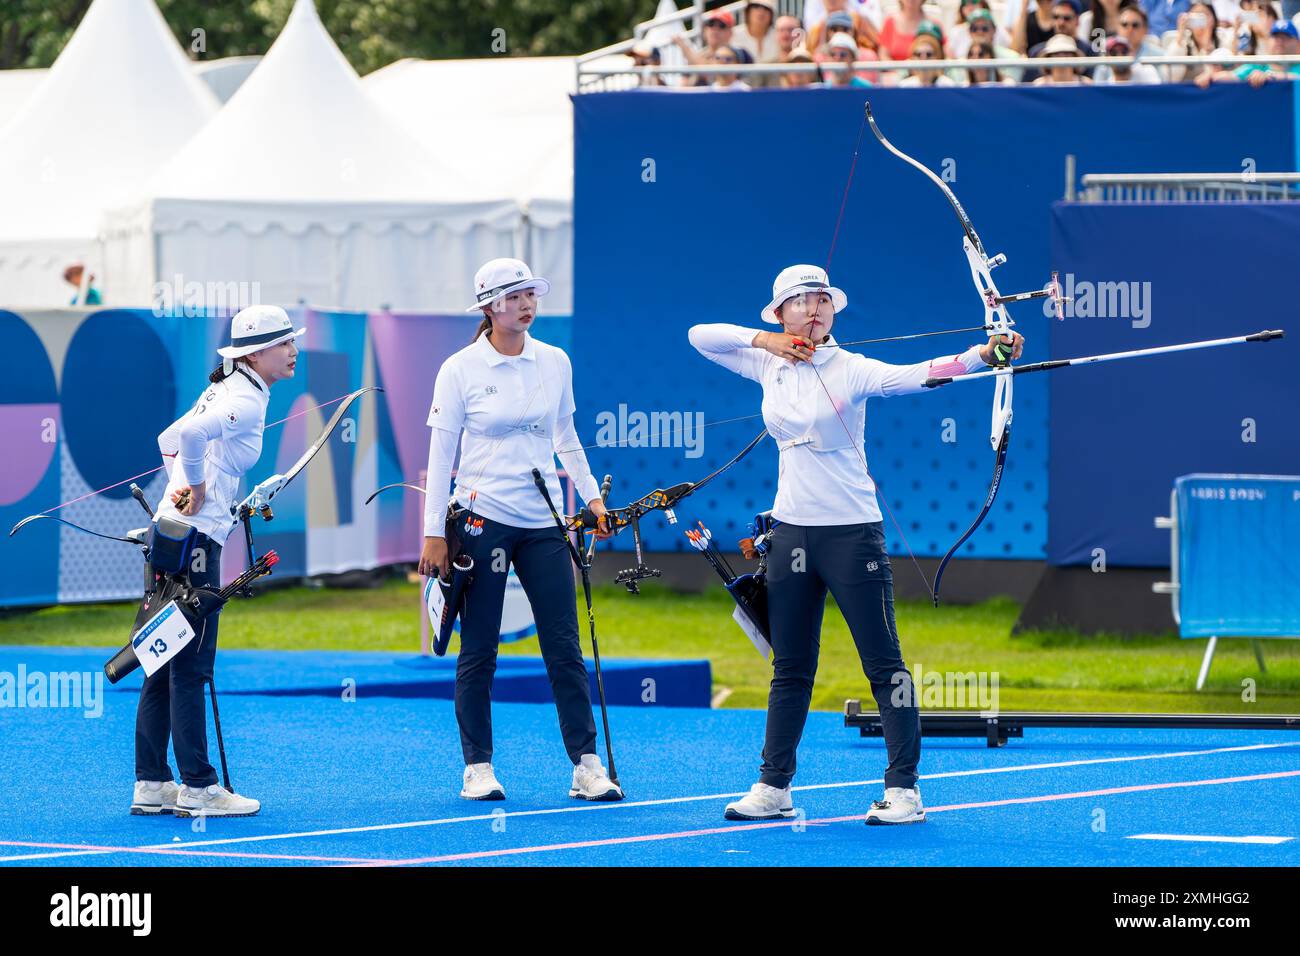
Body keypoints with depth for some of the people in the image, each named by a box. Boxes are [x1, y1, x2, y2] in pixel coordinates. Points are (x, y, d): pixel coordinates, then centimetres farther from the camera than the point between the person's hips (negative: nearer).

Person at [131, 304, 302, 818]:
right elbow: (190, 433, -31)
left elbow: (170, 438, 26)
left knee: (164, 667, 10)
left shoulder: (226, 391, 16)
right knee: (190, 668, -5)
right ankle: (197, 788, -2)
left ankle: (151, 784, 14)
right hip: (195, 539, -10)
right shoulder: (247, 401, -14)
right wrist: (198, 488, -16)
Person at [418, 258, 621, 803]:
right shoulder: (460, 370, -3)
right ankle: (477, 768, 9)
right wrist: (434, 533, -5)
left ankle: (586, 766, 1)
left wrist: (591, 495, 13)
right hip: (482, 518, -3)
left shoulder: (555, 363, 8)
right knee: (478, 650, 1)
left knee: (565, 648, -1)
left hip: (542, 523, 3)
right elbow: (440, 455, -1)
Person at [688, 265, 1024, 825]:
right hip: (791, 531, 5)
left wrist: (980, 356, -39)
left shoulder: (850, 369, -8)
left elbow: (914, 375, -22)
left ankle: (904, 790, -2)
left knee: (883, 663, -4)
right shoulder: (769, 365, 7)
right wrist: (762, 339, -3)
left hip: (850, 531, -5)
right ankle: (773, 787, 18)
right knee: (790, 667, 12)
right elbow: (701, 336, 13)